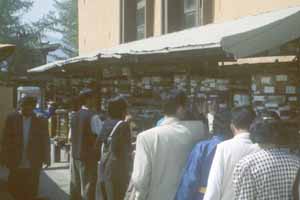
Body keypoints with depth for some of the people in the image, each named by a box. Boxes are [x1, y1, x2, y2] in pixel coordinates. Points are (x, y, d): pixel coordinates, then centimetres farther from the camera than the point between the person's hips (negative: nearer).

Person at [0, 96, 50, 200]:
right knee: (13, 187, 8)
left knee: (31, 190, 7)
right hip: (16, 162, 1)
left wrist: (46, 158, -3)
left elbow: (45, 140, 0)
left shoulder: (41, 120, -2)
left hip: (33, 163, -1)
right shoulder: (11, 118, 0)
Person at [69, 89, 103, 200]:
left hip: (75, 155, 7)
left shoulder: (75, 116, 7)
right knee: (88, 188, 1)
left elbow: (71, 137, 12)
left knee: (75, 186, 14)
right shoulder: (93, 116, -15)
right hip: (88, 157, -7)